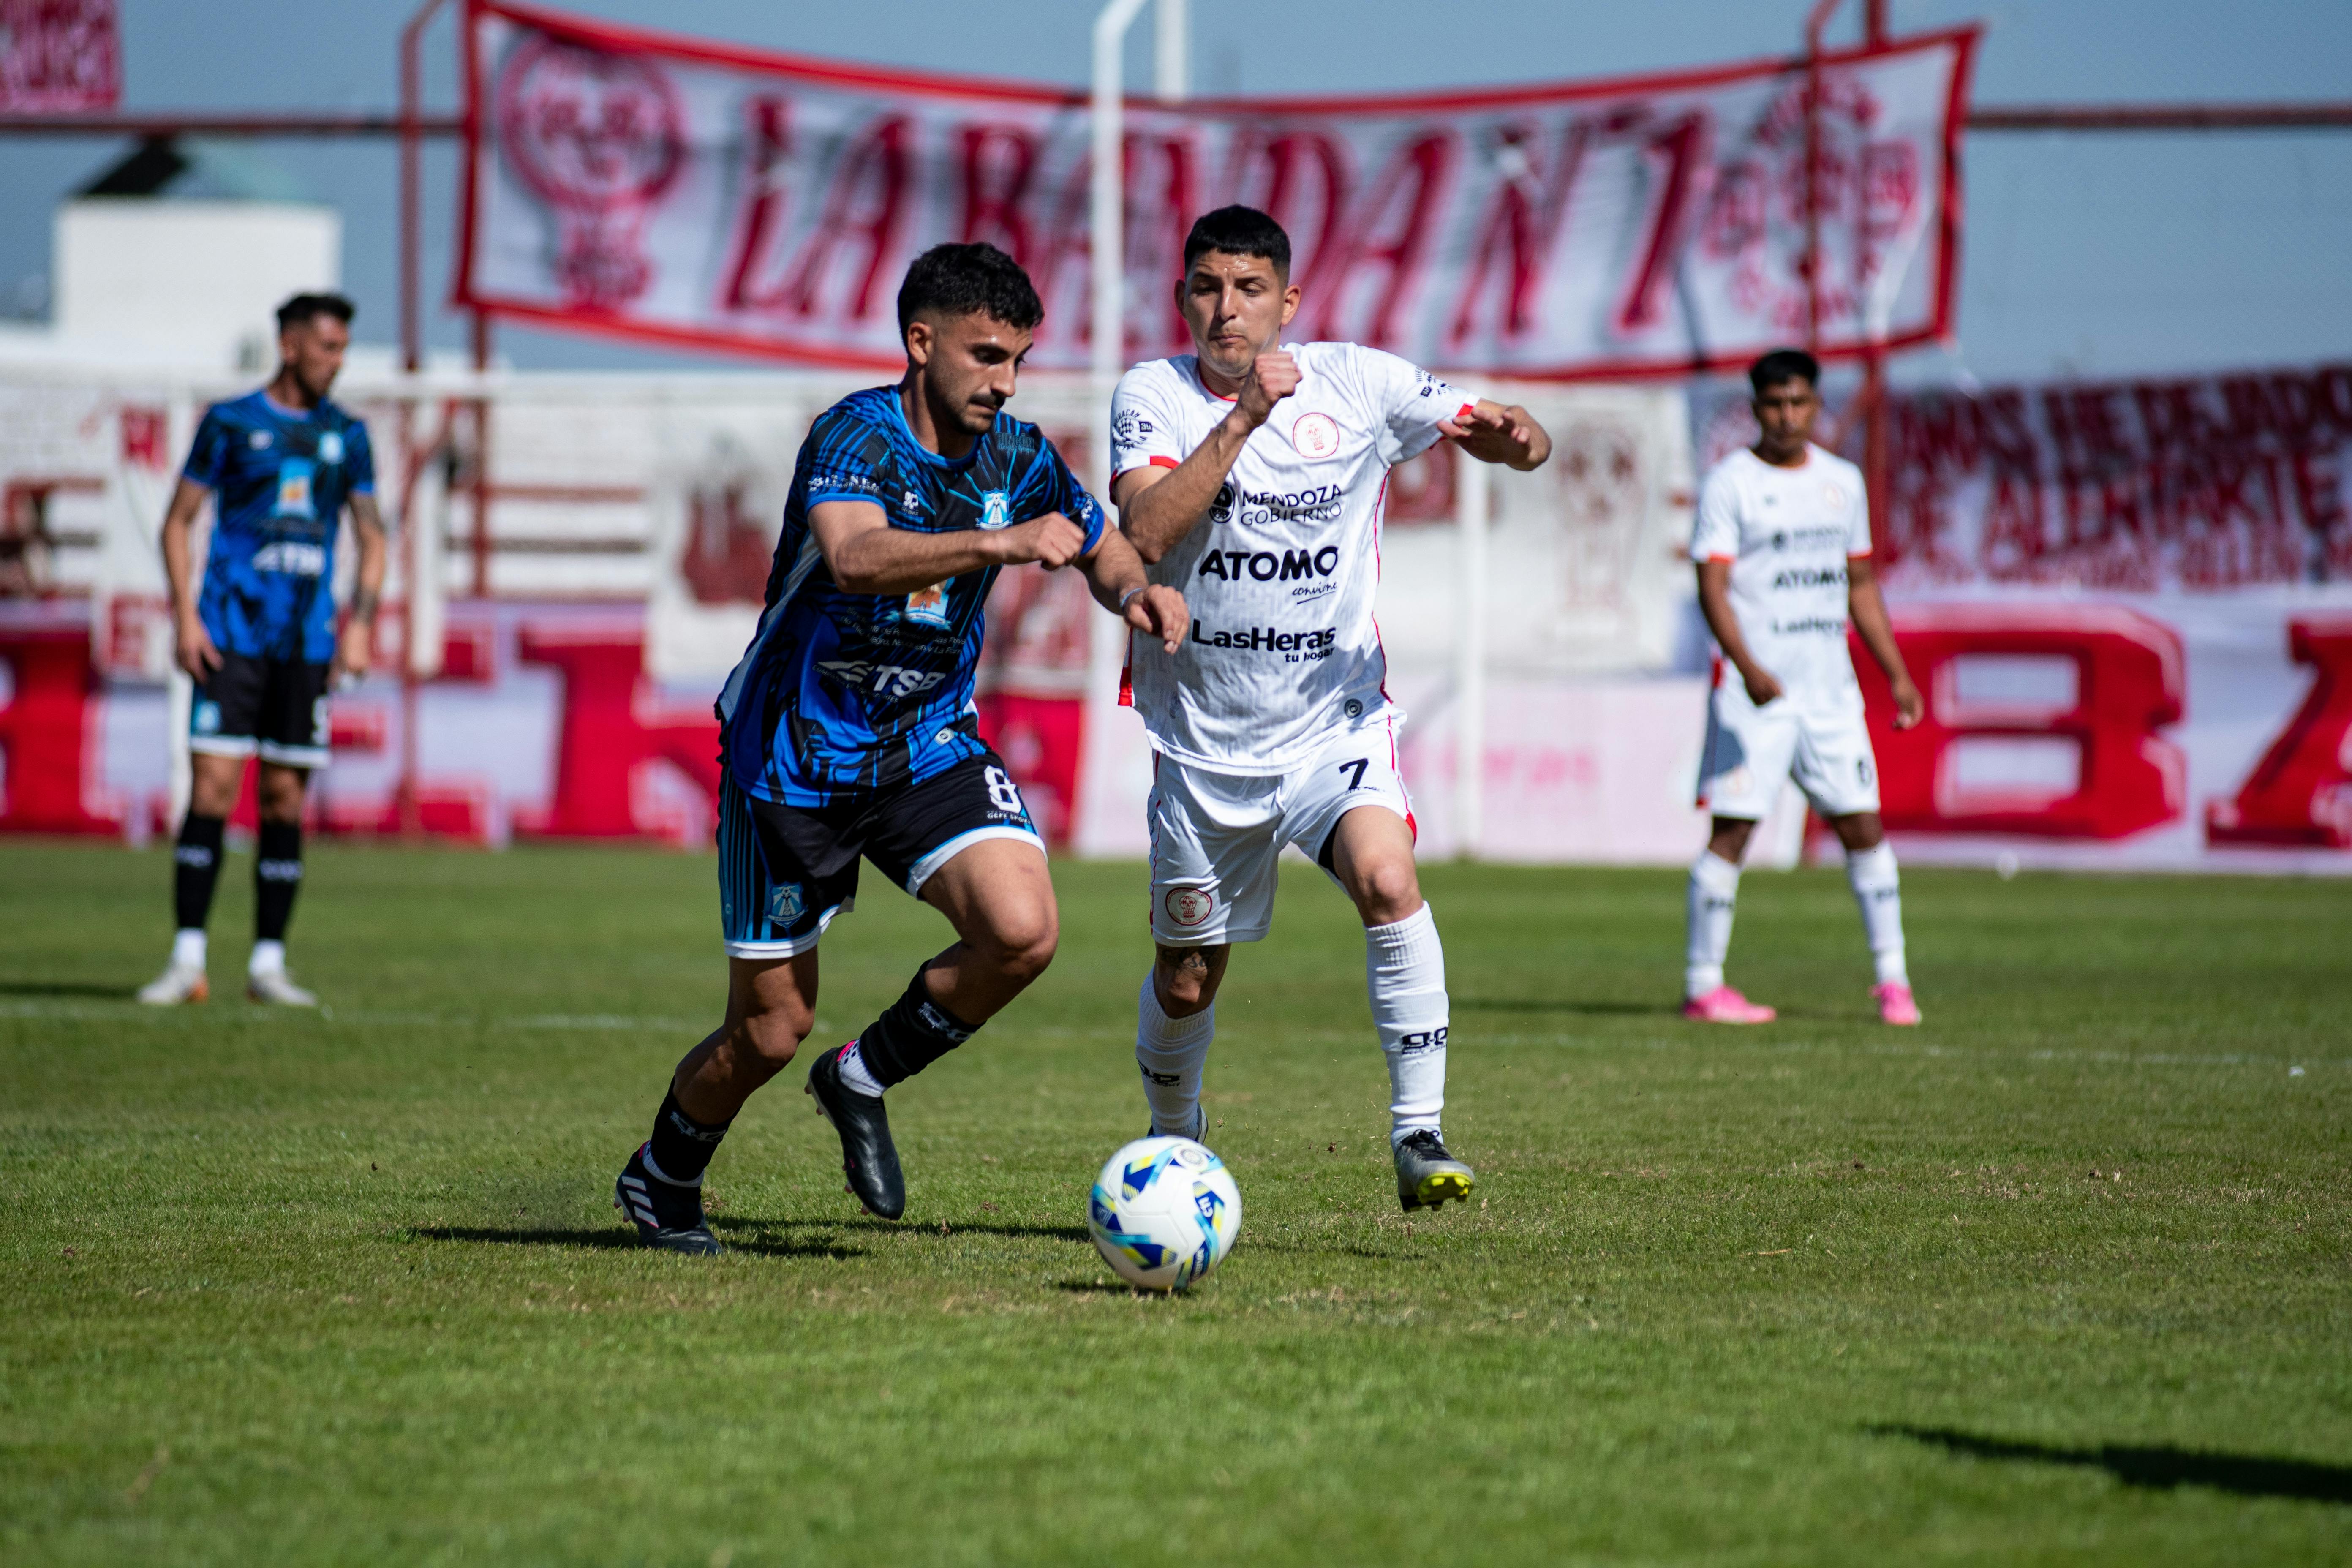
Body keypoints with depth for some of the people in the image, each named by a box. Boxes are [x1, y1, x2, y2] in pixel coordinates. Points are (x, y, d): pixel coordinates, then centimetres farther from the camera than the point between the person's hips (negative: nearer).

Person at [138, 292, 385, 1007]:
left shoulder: (346, 435, 11)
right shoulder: (231, 423, 2)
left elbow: (371, 537, 17)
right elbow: (178, 521, 4)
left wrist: (360, 625, 4)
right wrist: (185, 617, -6)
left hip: (307, 643, 3)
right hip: (232, 634, -3)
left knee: (286, 799, 2)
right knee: (212, 786, -11)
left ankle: (267, 962, 8)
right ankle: (187, 960, -8)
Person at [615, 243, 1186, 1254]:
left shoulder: (1018, 458, -2)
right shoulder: (858, 435, -20)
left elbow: (1103, 550, 15)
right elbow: (855, 557, -39)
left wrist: (1137, 591, -9)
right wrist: (1000, 542, -50)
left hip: (931, 746, 5)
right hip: (794, 758, -5)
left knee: (1023, 931, -21)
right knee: (771, 1028, 2)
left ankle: (864, 1079, 5)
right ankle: (659, 1181, 32)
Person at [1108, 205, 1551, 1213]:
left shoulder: (1360, 385, -4)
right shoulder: (1154, 395, -6)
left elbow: (1510, 437, 1)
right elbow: (1147, 533, -23)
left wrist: (1511, 436, -24)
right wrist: (1244, 416, -29)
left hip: (1335, 720, -1)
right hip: (1203, 739, 1)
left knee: (1386, 877, -29)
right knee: (1185, 981, 11)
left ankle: (1418, 1138, -25)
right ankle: (1174, 1149, 40)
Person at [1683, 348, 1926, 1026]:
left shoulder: (1842, 481, 13)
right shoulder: (1730, 482, -4)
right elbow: (1712, 586, -12)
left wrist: (1897, 673, 15)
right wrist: (1747, 666, -27)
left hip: (1830, 685, 5)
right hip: (1755, 688, -5)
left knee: (1861, 823, 3)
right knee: (1733, 829, -6)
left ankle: (1892, 975, 12)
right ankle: (1703, 984, 0)